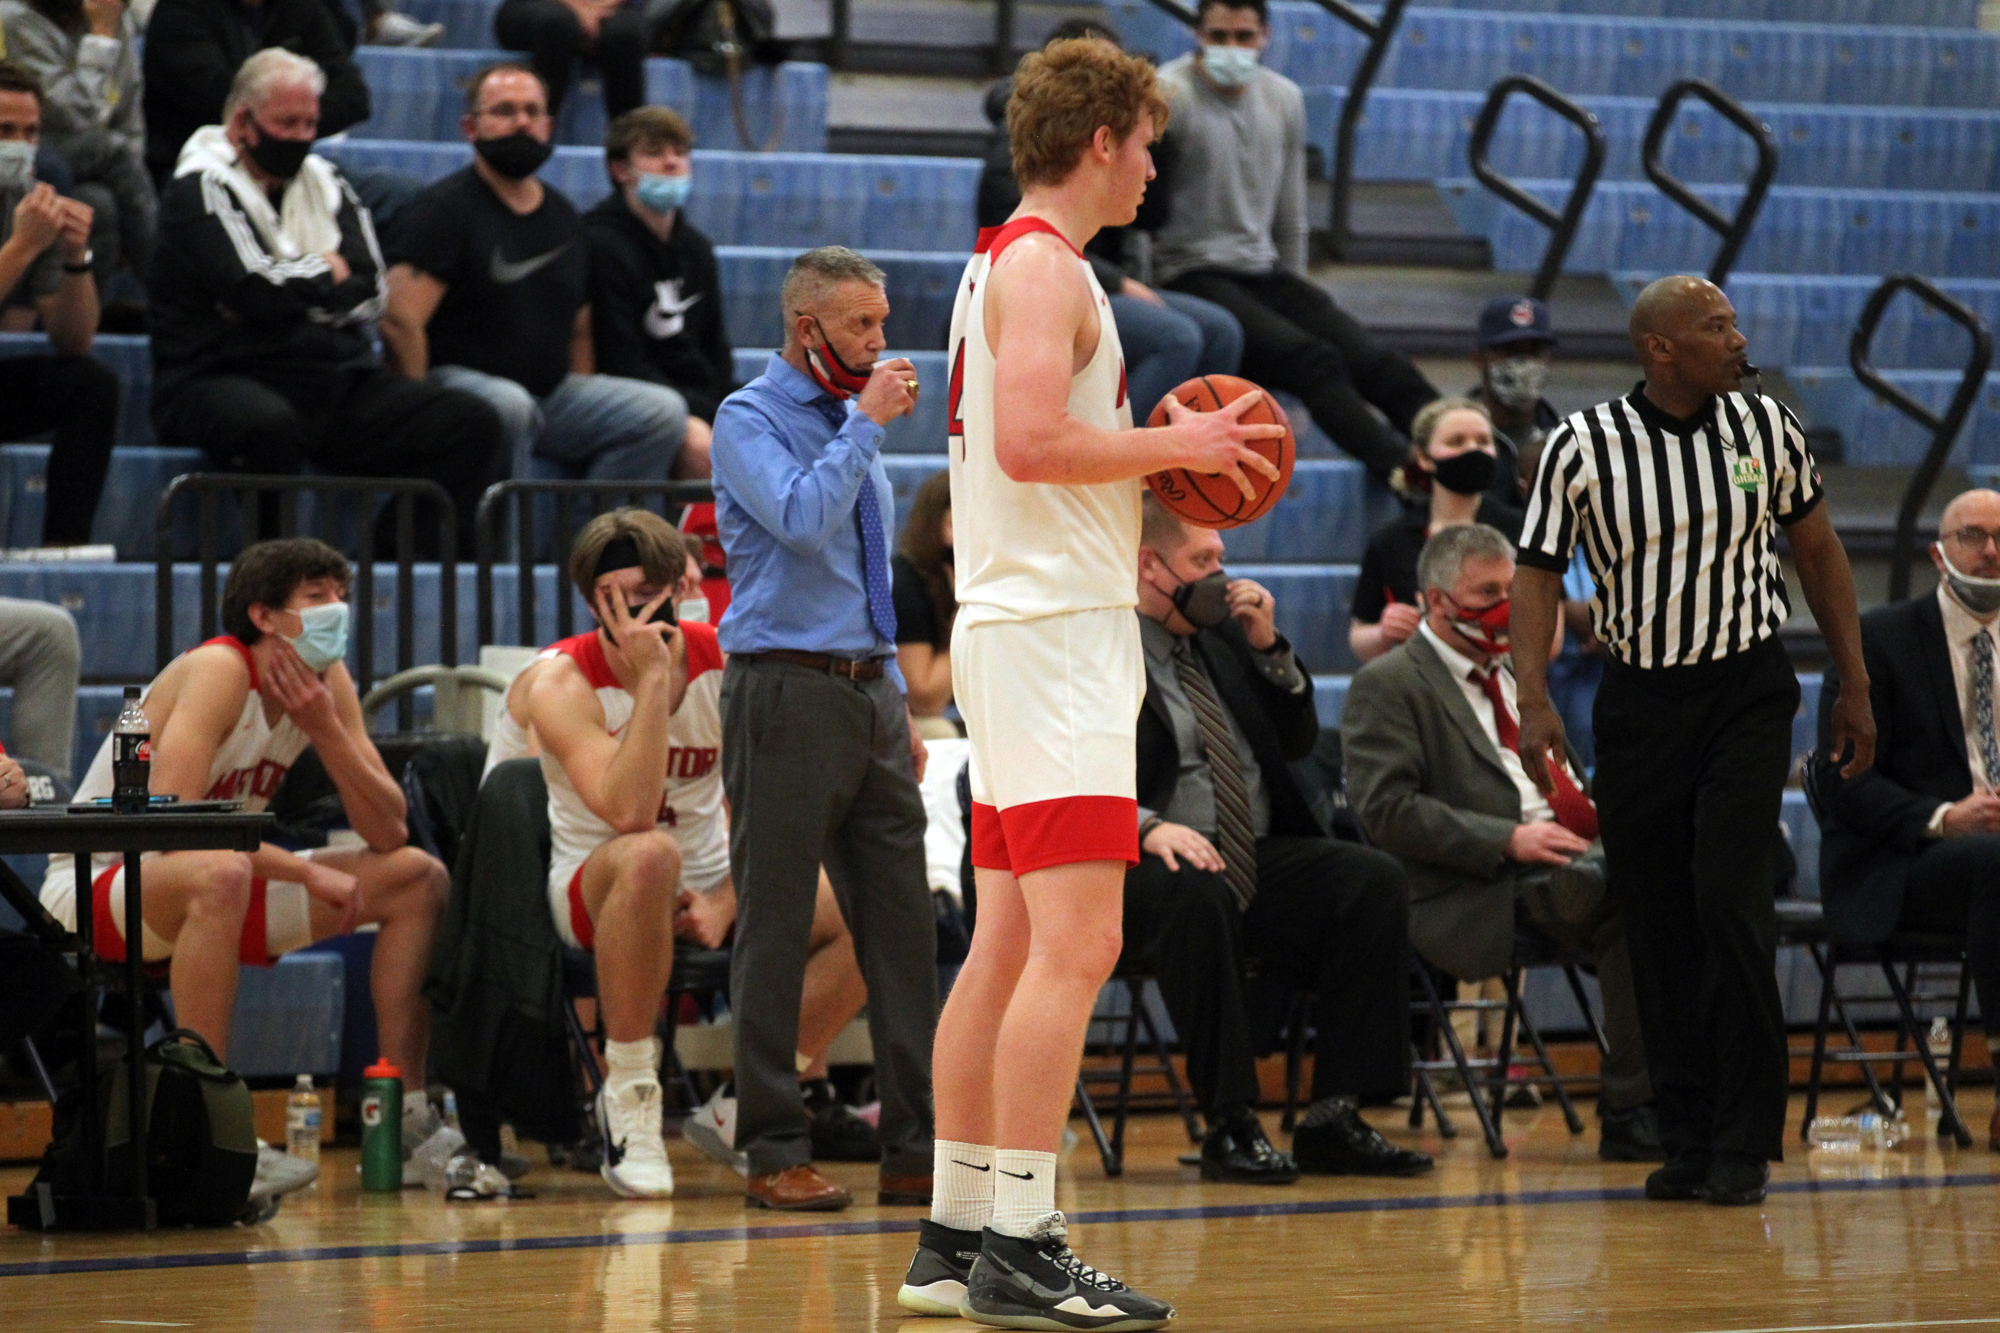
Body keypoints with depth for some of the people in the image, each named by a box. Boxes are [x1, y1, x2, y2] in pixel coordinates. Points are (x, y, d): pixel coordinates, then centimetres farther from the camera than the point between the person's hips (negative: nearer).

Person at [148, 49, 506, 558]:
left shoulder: (325, 182, 19)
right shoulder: (200, 191, -1)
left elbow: (369, 292, 6)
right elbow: (256, 294, -15)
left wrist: (291, 287, -8)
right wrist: (328, 271, 2)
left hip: (339, 384, 6)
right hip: (224, 380, -6)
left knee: (472, 425, -14)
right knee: (269, 424, -43)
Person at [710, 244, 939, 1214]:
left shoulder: (851, 423, 18)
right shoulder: (750, 422, -5)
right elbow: (803, 520, -24)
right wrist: (866, 423, -15)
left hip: (868, 696, 7)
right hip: (787, 693, -7)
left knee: (902, 924, 3)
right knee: (775, 932, -3)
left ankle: (915, 1150, 5)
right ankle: (775, 1155, 2)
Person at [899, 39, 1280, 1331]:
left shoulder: (1006, 263, 20)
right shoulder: (1045, 265, -12)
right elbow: (1030, 440, -24)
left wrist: (1153, 458, 17)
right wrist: (1174, 444, -12)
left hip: (1024, 629, 11)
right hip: (1055, 631, -11)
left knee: (1009, 945, 11)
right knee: (1077, 945, -14)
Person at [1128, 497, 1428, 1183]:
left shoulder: (1223, 634, 18)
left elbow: (1298, 741, 21)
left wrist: (1269, 649, 6)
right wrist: (1148, 828, -30)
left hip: (1258, 861, 7)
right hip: (1149, 869, -7)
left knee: (1374, 879, -17)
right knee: (1195, 894, -39)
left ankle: (1334, 1117, -18)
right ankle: (1229, 1125, -31)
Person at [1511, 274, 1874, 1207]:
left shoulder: (1767, 428, 1)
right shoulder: (1583, 448, -5)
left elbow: (1817, 549, 11)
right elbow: (1539, 572, -4)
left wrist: (1854, 687, 10)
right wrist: (1533, 702, -17)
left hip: (1747, 692, 0)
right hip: (1638, 701, 1)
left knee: (1731, 904, -13)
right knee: (1656, 927, 3)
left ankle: (1745, 1140, -7)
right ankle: (1687, 1138, 12)